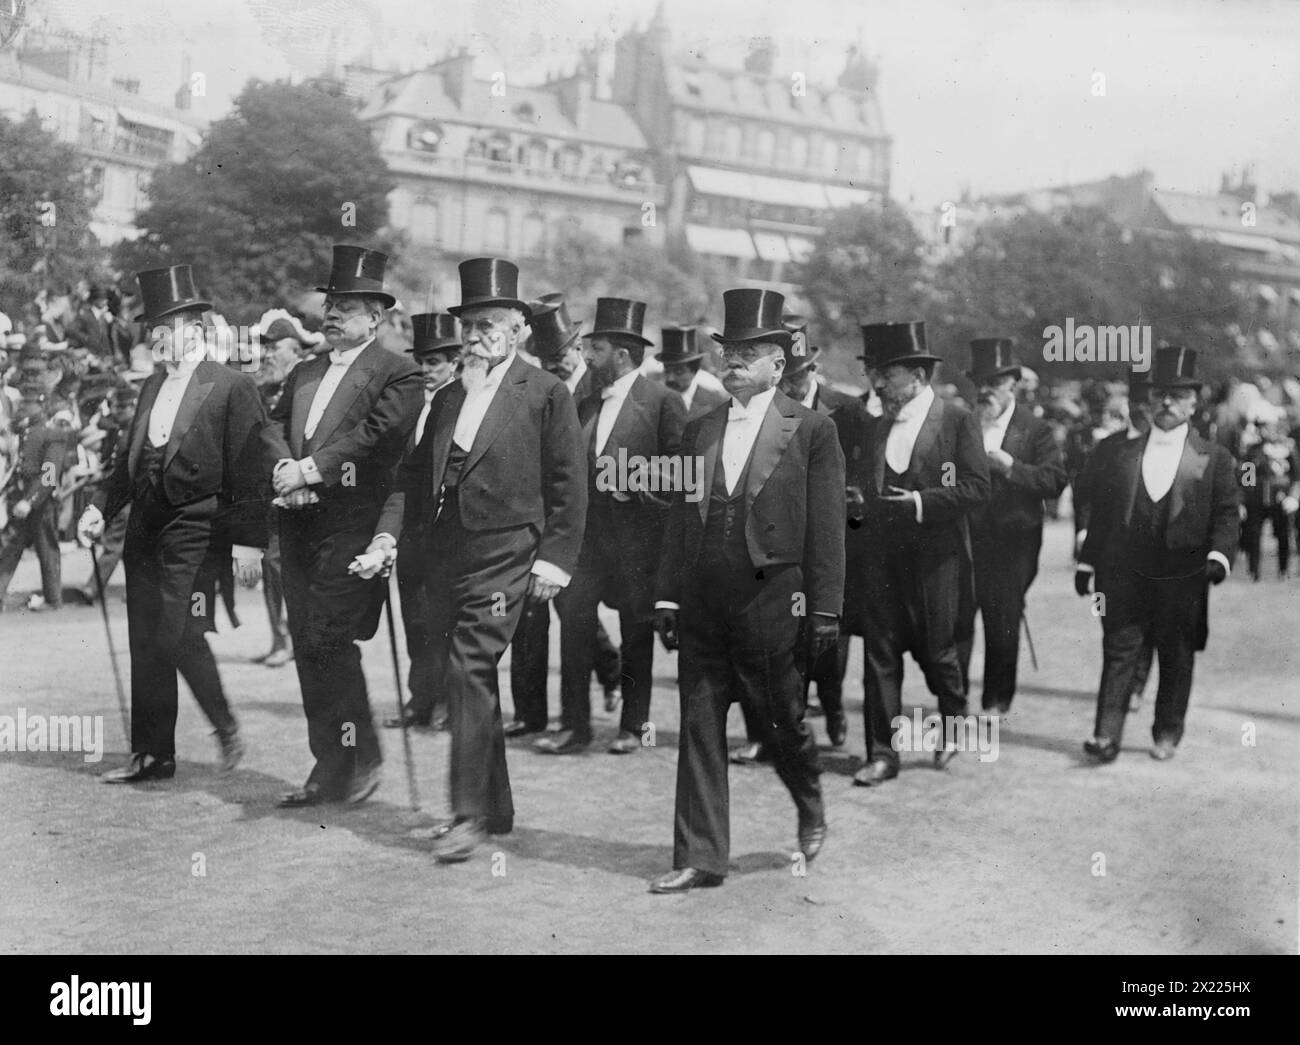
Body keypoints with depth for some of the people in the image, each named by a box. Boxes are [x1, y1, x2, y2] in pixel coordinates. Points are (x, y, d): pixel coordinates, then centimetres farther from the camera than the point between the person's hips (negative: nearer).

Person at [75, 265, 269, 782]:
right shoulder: (152, 386, 16)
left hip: (195, 537, -7)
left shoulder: (233, 388, -7)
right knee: (145, 644, 8)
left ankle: (225, 727, 10)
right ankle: (152, 754, 16)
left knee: (179, 635, -13)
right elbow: (129, 459, 20)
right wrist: (101, 507, 6)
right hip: (145, 533, 7)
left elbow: (248, 472, -11)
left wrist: (248, 541, -16)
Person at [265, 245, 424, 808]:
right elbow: (274, 427, 12)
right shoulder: (303, 373, 20)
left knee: (327, 641, -12)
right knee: (307, 649, 7)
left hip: (352, 526, -7)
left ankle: (360, 760, 3)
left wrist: (311, 470, -17)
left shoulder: (397, 374, -3)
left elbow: (374, 433, -15)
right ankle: (330, 769, 16)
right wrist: (286, 469, -8)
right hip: (299, 525, 7)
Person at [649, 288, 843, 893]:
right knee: (699, 729, 4)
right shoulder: (699, 432, 12)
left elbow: (825, 529, -4)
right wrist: (666, 597, 8)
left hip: (770, 605, -4)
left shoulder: (812, 431, -1)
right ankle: (700, 859, 11)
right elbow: (679, 520, 13)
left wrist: (824, 610, -7)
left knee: (782, 723, 8)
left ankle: (811, 809, 38)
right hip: (701, 608, 4)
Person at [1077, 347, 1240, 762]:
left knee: (1176, 659, 8)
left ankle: (1167, 734, 23)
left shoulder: (1213, 458, 5)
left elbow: (1227, 514, 0)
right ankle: (1106, 737, -6)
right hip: (1125, 575, 1)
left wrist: (1218, 554, -17)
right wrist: (1087, 563, 9)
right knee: (1118, 652, -4)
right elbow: (1101, 512, 12)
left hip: (1183, 579, -1)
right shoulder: (1122, 454, 10)